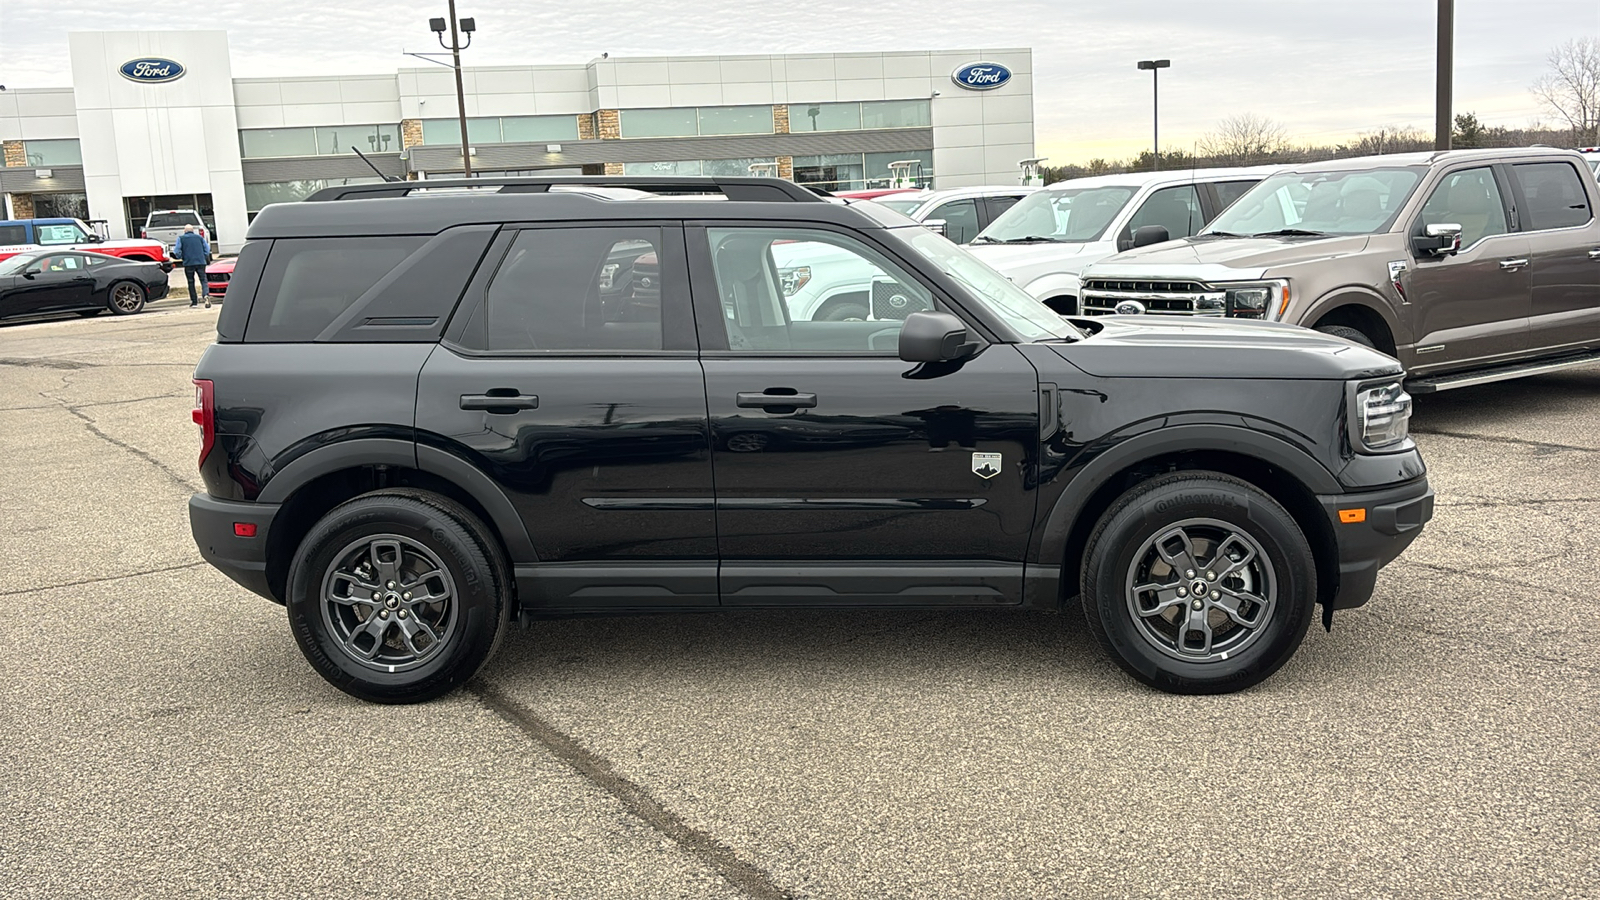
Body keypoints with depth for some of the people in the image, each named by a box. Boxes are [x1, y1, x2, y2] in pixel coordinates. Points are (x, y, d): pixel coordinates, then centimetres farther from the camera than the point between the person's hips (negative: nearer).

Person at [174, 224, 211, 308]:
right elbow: (206, 249, 7)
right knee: (203, 280, -2)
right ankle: (206, 295, -29)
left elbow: (177, 251, -4)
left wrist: (180, 257, 14)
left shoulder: (181, 238, 5)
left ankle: (194, 302, 10)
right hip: (200, 262, 1)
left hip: (188, 263, -1)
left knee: (191, 283, 8)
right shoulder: (200, 237, 12)